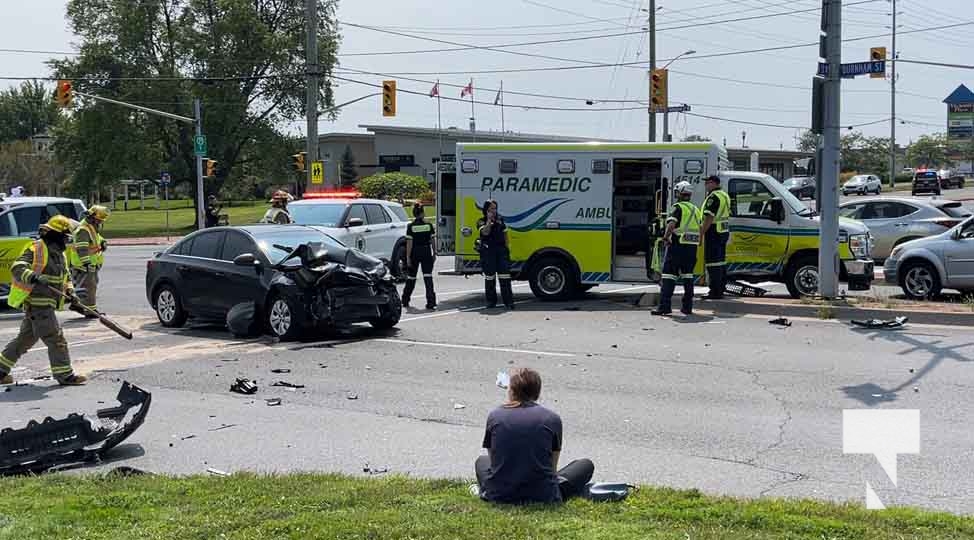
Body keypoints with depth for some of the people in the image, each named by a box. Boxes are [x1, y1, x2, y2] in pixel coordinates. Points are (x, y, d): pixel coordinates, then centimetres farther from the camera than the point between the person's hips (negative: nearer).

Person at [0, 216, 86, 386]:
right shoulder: (36, 250, -12)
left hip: (46, 305, 10)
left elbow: (66, 277, 25)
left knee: (26, 338, 17)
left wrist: (70, 293, 6)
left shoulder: (59, 254, 17)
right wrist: (33, 277, -40)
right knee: (56, 339, -7)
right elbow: (17, 268, -22)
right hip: (37, 303, -10)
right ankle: (64, 375, -1)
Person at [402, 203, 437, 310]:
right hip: (426, 253, 0)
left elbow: (409, 243, -9)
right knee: (428, 276, -2)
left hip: (414, 253, 0)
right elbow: (432, 241, 0)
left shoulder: (411, 227, -6)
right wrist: (434, 253, 9)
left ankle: (405, 300, 29)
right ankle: (431, 302, -13)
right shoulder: (429, 225, -2)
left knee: (411, 277, 14)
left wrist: (408, 257, -7)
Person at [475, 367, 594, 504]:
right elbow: (552, 467, 12)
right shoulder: (552, 419, 0)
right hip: (542, 496, -1)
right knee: (586, 465, 22)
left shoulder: (494, 416, 4)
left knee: (481, 461, 35)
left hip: (500, 495, 1)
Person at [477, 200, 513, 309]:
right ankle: (491, 301, 12)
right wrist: (489, 220, -14)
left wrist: (507, 247, 9)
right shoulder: (481, 221, 2)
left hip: (501, 250, 2)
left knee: (505, 277, -5)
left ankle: (508, 301, -5)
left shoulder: (500, 219, 14)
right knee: (489, 277, 4)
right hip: (488, 252, -2)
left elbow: (505, 234, 16)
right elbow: (485, 232, -17)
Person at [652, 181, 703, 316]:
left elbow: (671, 224, -21)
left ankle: (664, 306, -10)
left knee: (669, 275, -5)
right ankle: (687, 306, 15)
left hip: (677, 245, -7)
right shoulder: (696, 210, 17)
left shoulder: (678, 207, -6)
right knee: (688, 275, 14)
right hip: (692, 246, 7)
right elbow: (700, 229, 17)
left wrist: (666, 237, -8)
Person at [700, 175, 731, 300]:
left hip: (714, 232, -10)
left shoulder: (713, 197, -16)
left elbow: (709, 217, -23)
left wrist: (701, 232, -20)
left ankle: (715, 292, -9)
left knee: (713, 262, -8)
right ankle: (720, 289, 21)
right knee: (721, 261, 15)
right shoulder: (725, 195, 16)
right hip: (724, 231, 10)